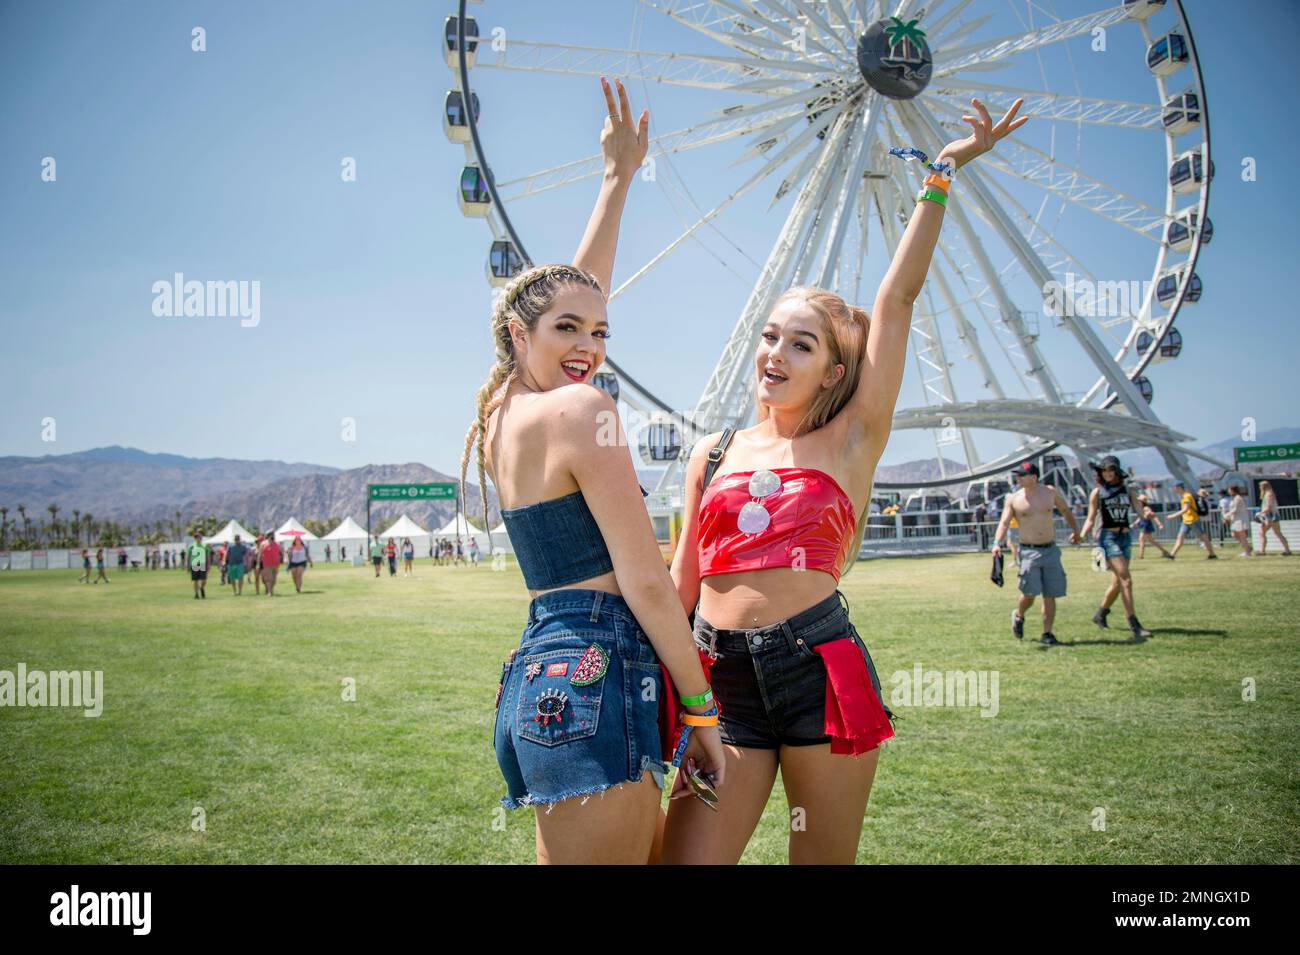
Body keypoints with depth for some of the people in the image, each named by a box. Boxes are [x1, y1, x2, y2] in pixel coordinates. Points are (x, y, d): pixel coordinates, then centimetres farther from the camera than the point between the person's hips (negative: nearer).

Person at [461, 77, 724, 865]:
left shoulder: (503, 415, 14)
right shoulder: (582, 409, -11)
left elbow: (576, 286, 27)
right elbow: (645, 581, -13)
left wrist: (620, 175, 34)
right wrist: (704, 709, -6)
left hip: (538, 669, 10)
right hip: (593, 679, -10)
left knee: (655, 848, 19)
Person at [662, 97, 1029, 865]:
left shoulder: (851, 441, 3)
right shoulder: (712, 454, 13)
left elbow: (898, 297, 0)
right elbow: (681, 580, 16)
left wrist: (942, 175, 1)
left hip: (820, 671, -2)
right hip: (724, 683, 3)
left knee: (827, 857, 8)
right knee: (684, 858, -3)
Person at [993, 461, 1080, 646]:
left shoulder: (1050, 492, 3)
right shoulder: (1013, 499, -2)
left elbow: (1065, 510, 20)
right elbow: (1004, 522, -8)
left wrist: (1075, 530, 29)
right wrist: (997, 543, -23)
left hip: (1051, 550, 2)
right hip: (1029, 551, -2)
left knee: (1050, 595, 2)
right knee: (1029, 593, -8)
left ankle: (1047, 634, 9)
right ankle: (1018, 616, 23)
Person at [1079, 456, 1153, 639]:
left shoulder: (1128, 491, 10)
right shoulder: (1097, 492, 2)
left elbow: (1139, 512, 0)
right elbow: (1091, 519, 3)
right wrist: (1082, 534, -13)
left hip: (1125, 538, 5)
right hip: (1108, 538, -5)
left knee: (1117, 582, 11)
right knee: (1126, 580, -15)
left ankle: (1100, 614, 32)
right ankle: (1134, 626, -17)